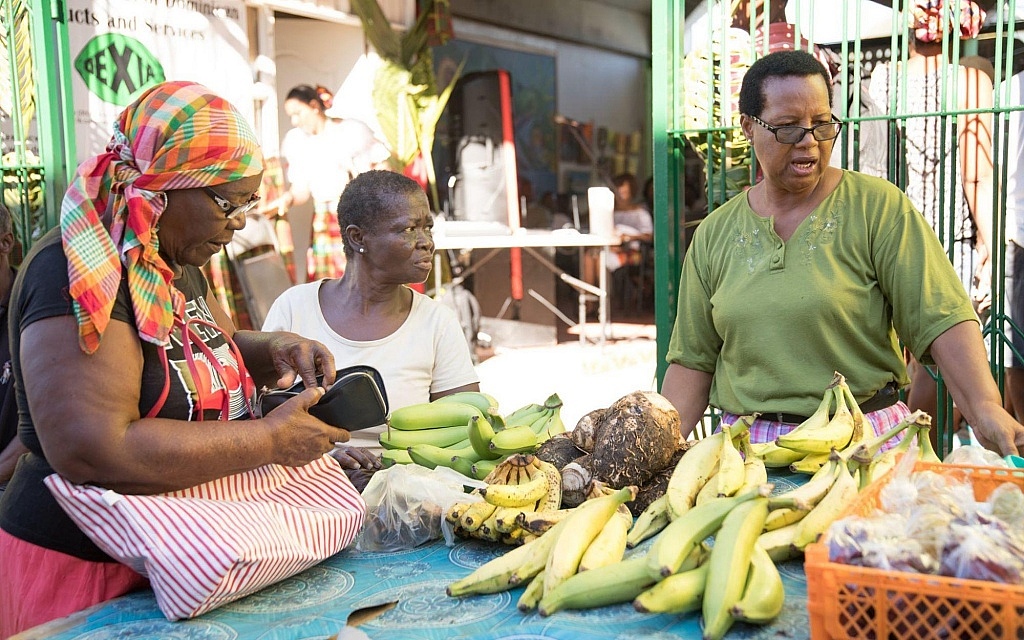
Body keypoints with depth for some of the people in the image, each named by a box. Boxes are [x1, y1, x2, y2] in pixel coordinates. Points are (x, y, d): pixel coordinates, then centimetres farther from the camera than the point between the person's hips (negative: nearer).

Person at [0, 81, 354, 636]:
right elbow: (92, 452, -32)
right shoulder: (78, 273, -23)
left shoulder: (177, 263, 7)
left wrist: (274, 351, 0)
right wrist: (271, 439, -26)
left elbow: (212, 348, 24)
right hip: (83, 569, -9)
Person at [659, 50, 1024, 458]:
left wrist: (985, 407, -24)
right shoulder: (714, 234, 6)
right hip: (747, 450, 3)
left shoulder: (879, 207, -2)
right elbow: (694, 359, 6)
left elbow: (942, 317, -10)